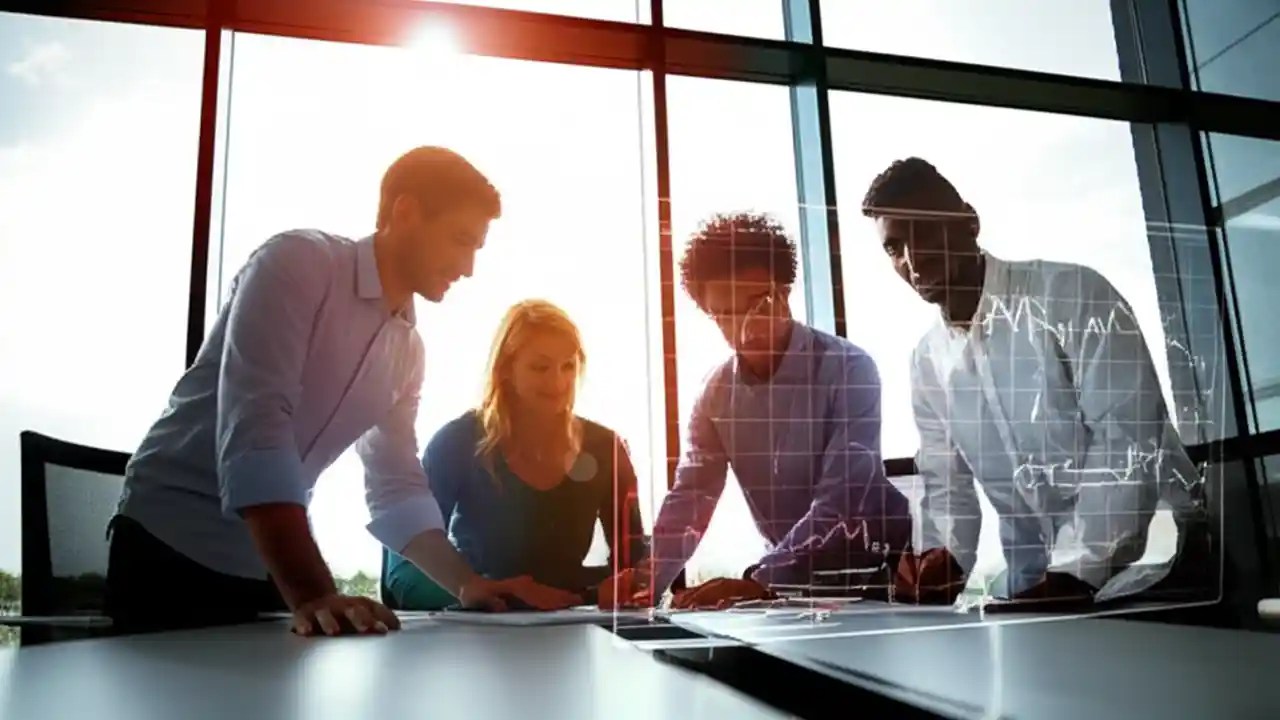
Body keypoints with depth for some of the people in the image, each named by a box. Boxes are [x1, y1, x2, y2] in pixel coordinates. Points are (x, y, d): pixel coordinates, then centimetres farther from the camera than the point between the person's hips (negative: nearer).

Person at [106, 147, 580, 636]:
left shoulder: (407, 348, 5)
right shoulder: (298, 263, -15)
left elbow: (396, 486, 8)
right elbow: (253, 430, -27)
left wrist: (467, 583, -7)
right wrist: (311, 594, -34)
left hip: (273, 563, 6)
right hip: (172, 544, -6)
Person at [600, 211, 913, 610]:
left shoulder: (849, 369, -18)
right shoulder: (716, 391, -3)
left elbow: (838, 502, -25)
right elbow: (690, 498, -4)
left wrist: (759, 580, -34)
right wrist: (646, 579, -20)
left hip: (874, 568, -4)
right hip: (793, 574, 4)